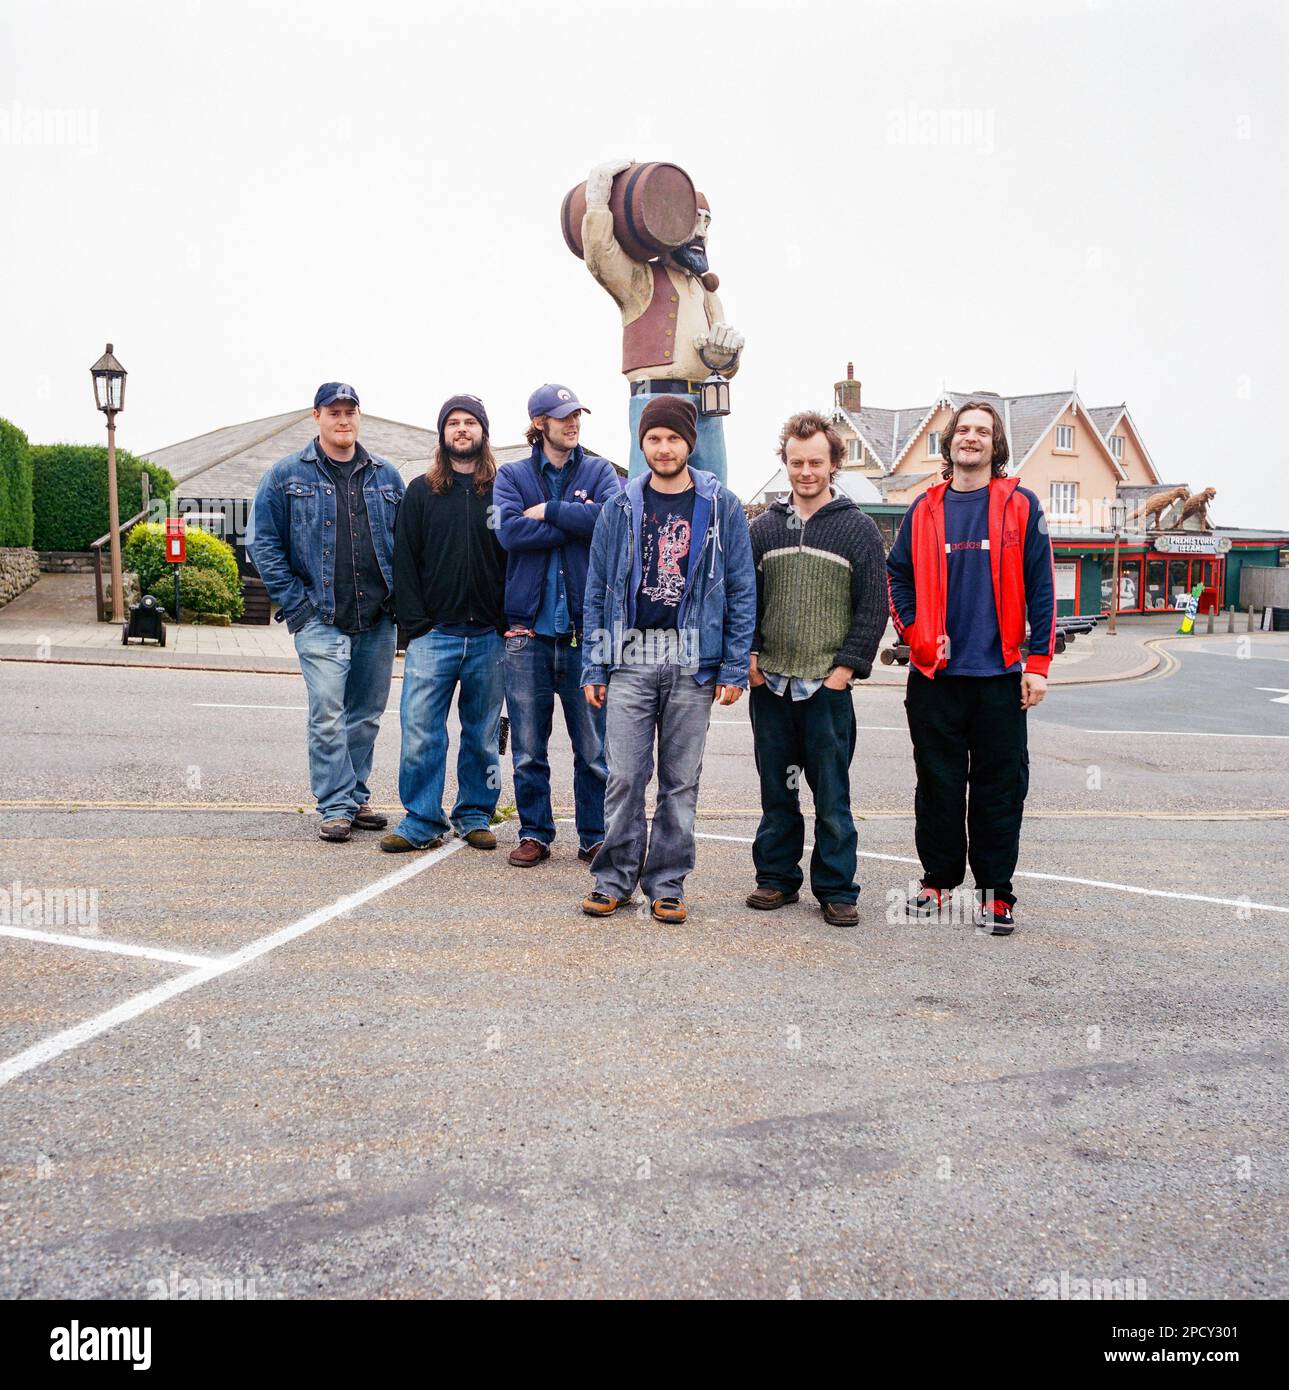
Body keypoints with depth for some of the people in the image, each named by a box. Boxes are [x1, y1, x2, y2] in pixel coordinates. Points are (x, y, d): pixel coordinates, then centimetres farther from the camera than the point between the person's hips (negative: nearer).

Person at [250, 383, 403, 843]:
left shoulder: (385, 476, 12)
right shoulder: (287, 474, 2)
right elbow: (264, 543, 1)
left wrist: (399, 596, 4)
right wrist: (294, 602, -6)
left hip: (379, 620, 4)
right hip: (321, 619, -3)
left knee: (367, 715, 11)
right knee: (328, 716, -9)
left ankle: (356, 797, 25)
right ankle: (336, 807, 1)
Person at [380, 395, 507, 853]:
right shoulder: (421, 492, 8)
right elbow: (404, 562, 5)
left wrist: (510, 623, -4)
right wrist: (415, 625, -4)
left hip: (489, 637, 0)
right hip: (433, 634, 0)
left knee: (483, 736, 8)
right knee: (420, 732, -5)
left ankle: (475, 817, 21)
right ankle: (421, 822, 5)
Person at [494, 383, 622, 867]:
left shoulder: (599, 471, 9)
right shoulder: (512, 475, 9)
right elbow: (509, 530, -9)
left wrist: (549, 510, -7)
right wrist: (577, 521, -8)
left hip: (586, 627, 0)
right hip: (528, 628, 1)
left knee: (594, 748, 3)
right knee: (528, 749, 6)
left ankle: (594, 837, 16)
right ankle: (534, 834, 19)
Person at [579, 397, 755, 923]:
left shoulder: (722, 507, 4)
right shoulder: (620, 507, 7)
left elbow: (741, 590, 3)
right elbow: (596, 591, 9)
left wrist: (734, 667, -4)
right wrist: (594, 667, 3)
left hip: (694, 663, 0)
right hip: (630, 659, 1)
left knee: (681, 780, 6)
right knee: (624, 776, -2)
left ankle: (666, 882, 17)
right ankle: (614, 877, 12)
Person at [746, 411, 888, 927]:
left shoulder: (858, 528, 1)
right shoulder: (765, 526, 10)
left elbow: (874, 606, -1)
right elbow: (746, 598, 13)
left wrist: (846, 667, -8)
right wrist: (750, 657, 2)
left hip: (827, 686, -3)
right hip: (770, 685, 3)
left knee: (831, 794, 2)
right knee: (776, 790, 11)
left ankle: (836, 889, 12)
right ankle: (777, 877, 23)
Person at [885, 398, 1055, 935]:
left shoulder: (1020, 505, 2)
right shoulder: (925, 509, 8)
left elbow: (1041, 588, 0)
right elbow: (898, 574, 14)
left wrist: (1038, 662, -5)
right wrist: (914, 634, -1)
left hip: (1000, 671, -2)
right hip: (935, 673, 2)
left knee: (999, 788, 4)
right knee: (937, 784, 9)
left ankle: (994, 893, 15)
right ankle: (938, 880, 24)